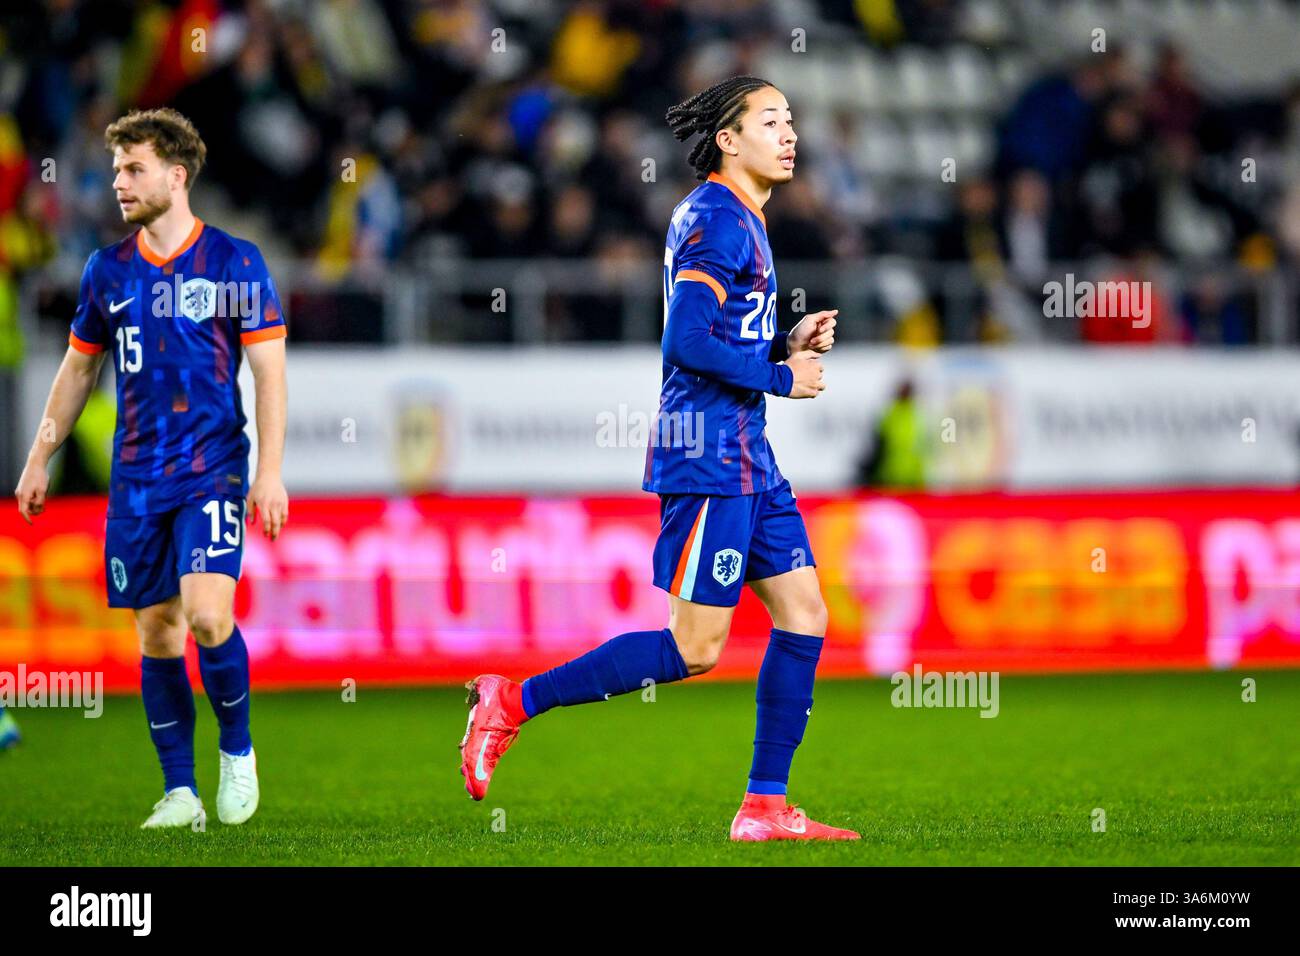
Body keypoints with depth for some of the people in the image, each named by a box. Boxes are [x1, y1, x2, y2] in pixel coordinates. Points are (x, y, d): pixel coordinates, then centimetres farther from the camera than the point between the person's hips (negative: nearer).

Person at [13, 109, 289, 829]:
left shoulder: (235, 261, -4)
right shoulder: (107, 270, 8)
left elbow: (269, 371, -4)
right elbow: (78, 369, 18)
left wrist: (270, 472, -12)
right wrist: (39, 461, 16)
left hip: (214, 470, -4)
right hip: (136, 476, 4)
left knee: (207, 614, -19)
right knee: (156, 631, 3)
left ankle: (237, 749, 5)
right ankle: (179, 792, 11)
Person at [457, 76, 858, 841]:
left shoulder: (740, 221, 19)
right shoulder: (715, 219, -13)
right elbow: (688, 342, -22)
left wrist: (790, 344, 10)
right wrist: (782, 376, -12)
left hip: (747, 456, 10)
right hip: (710, 455, -10)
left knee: (804, 614, 5)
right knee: (694, 649, -9)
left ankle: (766, 808, 7)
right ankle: (512, 703, -1)